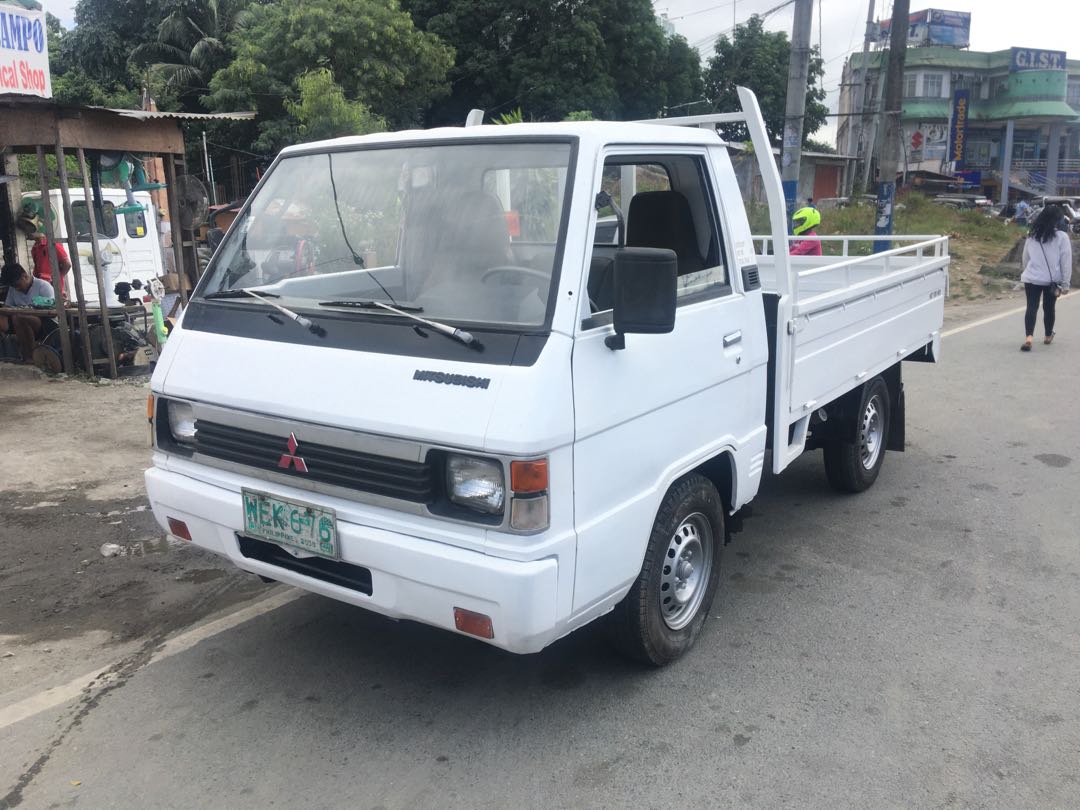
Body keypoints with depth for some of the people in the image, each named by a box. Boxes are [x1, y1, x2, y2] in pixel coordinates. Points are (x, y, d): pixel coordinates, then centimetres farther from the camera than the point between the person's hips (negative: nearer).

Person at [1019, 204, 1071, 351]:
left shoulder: (1032, 236, 3)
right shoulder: (1062, 237, -7)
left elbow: (1025, 258, 12)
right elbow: (1066, 262, -6)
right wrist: (1065, 283, -1)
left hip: (1032, 278, 1)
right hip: (1052, 280, -1)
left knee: (1031, 307, -3)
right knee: (1049, 308, 16)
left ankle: (1029, 338, -23)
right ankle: (1048, 336, 34)